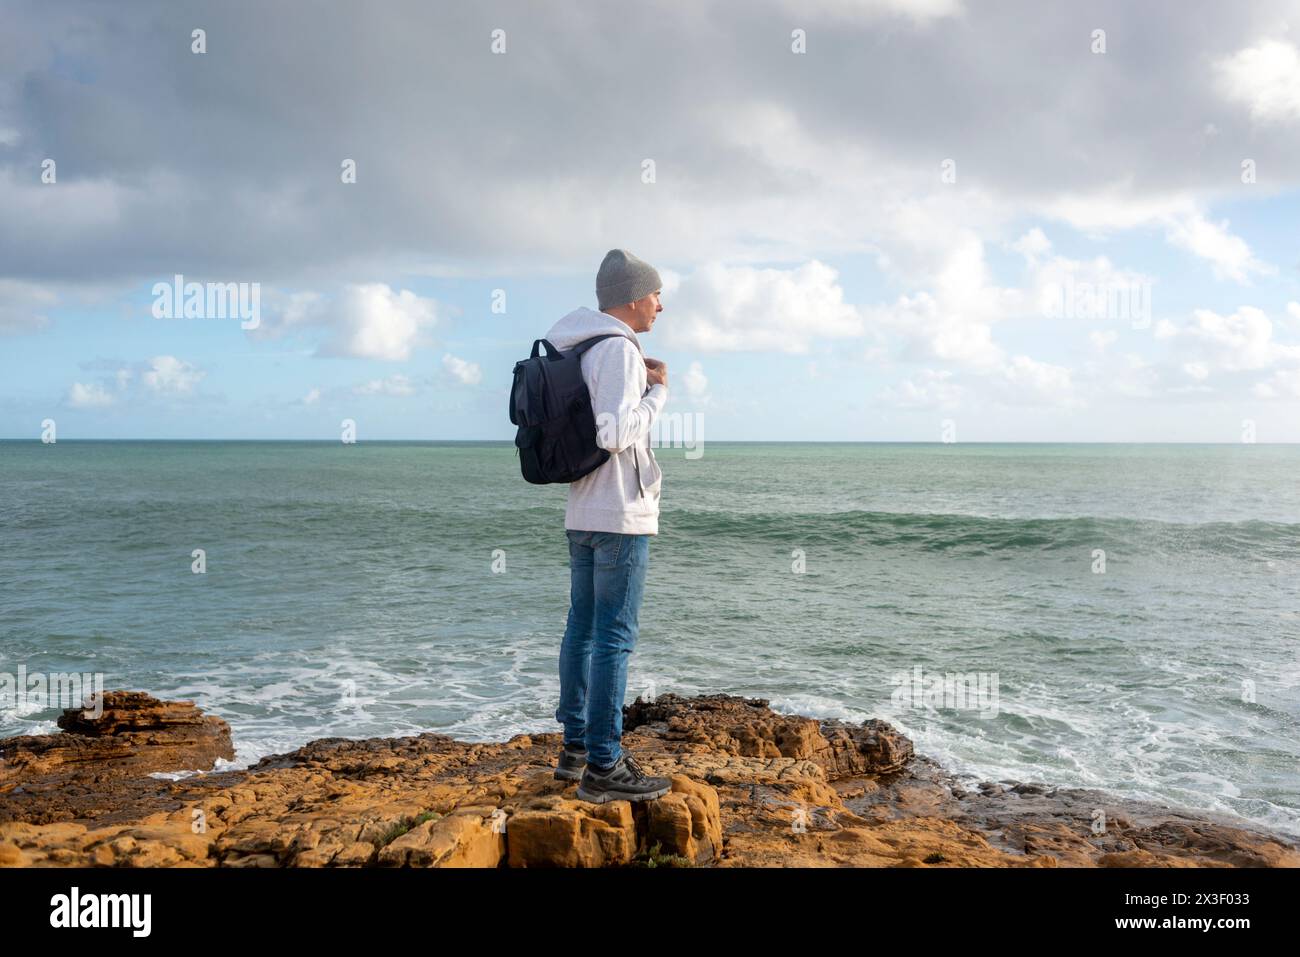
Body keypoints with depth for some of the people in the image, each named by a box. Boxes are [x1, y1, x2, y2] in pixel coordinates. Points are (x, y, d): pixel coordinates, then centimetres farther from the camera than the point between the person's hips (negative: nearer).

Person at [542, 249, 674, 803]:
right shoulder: (618, 350, -14)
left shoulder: (577, 351, 14)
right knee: (615, 637, -6)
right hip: (620, 515, -9)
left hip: (580, 515, 9)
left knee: (583, 629, 13)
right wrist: (657, 392, -9)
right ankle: (603, 768, -3)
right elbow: (616, 435, -24)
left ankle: (575, 748, 22)